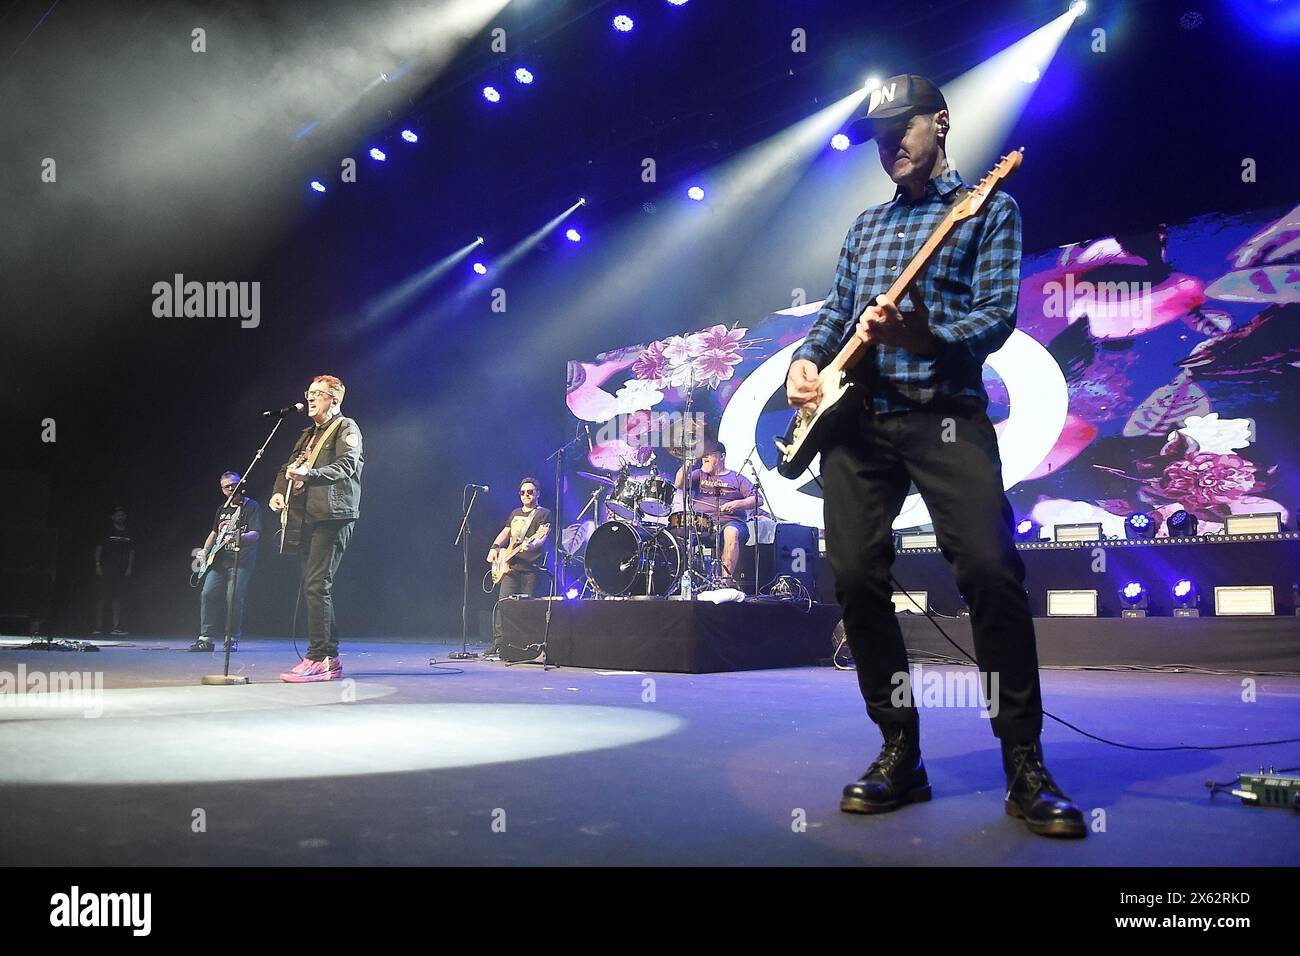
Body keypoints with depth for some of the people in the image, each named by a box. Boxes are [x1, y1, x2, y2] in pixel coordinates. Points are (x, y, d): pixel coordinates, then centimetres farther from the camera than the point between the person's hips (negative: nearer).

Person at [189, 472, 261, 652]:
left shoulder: (251, 506, -1)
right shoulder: (223, 509, 20)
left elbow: (255, 534, -12)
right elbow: (214, 532, 31)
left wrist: (239, 537, -31)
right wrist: (204, 551, 18)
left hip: (241, 561, -6)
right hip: (219, 560, 6)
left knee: (233, 598, -14)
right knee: (208, 594, -5)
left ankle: (232, 639, -1)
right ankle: (206, 638, 1)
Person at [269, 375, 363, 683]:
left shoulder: (346, 428, 0)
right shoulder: (308, 434, 25)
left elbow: (347, 465, -16)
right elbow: (290, 466, 22)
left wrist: (309, 474, -29)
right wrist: (280, 490, 2)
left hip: (332, 516, -9)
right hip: (308, 518, 9)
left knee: (317, 585, -14)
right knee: (313, 586, 8)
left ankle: (318, 658, -12)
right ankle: (330, 658, 13)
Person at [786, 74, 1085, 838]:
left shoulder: (989, 208, 8)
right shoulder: (866, 225, 26)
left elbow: (997, 314, -4)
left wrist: (929, 339, -24)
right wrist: (806, 362, 2)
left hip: (945, 412, -5)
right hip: (855, 421, 5)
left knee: (991, 570, -19)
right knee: (858, 579, -4)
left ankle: (1026, 767, -5)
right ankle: (901, 755, 9)